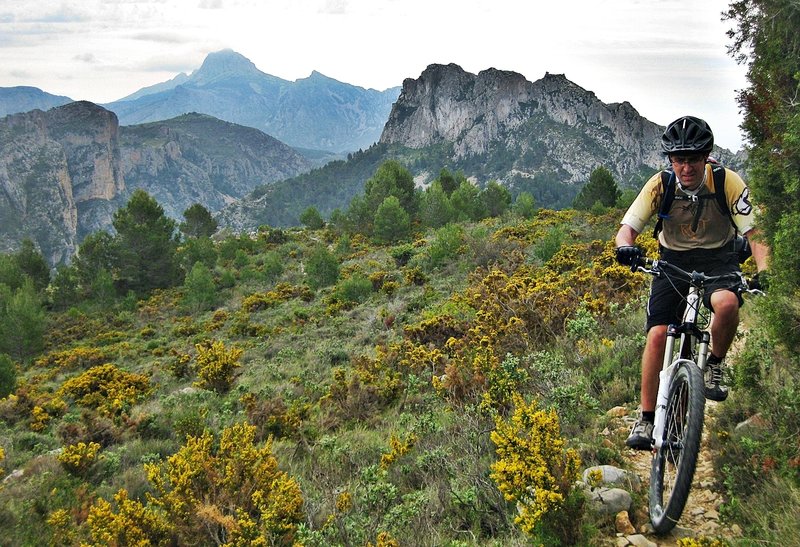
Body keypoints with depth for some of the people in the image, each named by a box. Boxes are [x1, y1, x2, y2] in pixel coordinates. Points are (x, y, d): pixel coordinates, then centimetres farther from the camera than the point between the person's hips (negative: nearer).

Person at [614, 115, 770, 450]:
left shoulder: (728, 183, -17)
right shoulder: (660, 185, -15)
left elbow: (754, 233, -17)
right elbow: (627, 228, -18)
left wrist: (763, 273, -35)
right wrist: (626, 247, -42)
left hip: (718, 259, -1)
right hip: (673, 260, 1)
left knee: (727, 303, -36)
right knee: (657, 334, -16)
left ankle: (715, 365, -5)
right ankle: (646, 420, -4)